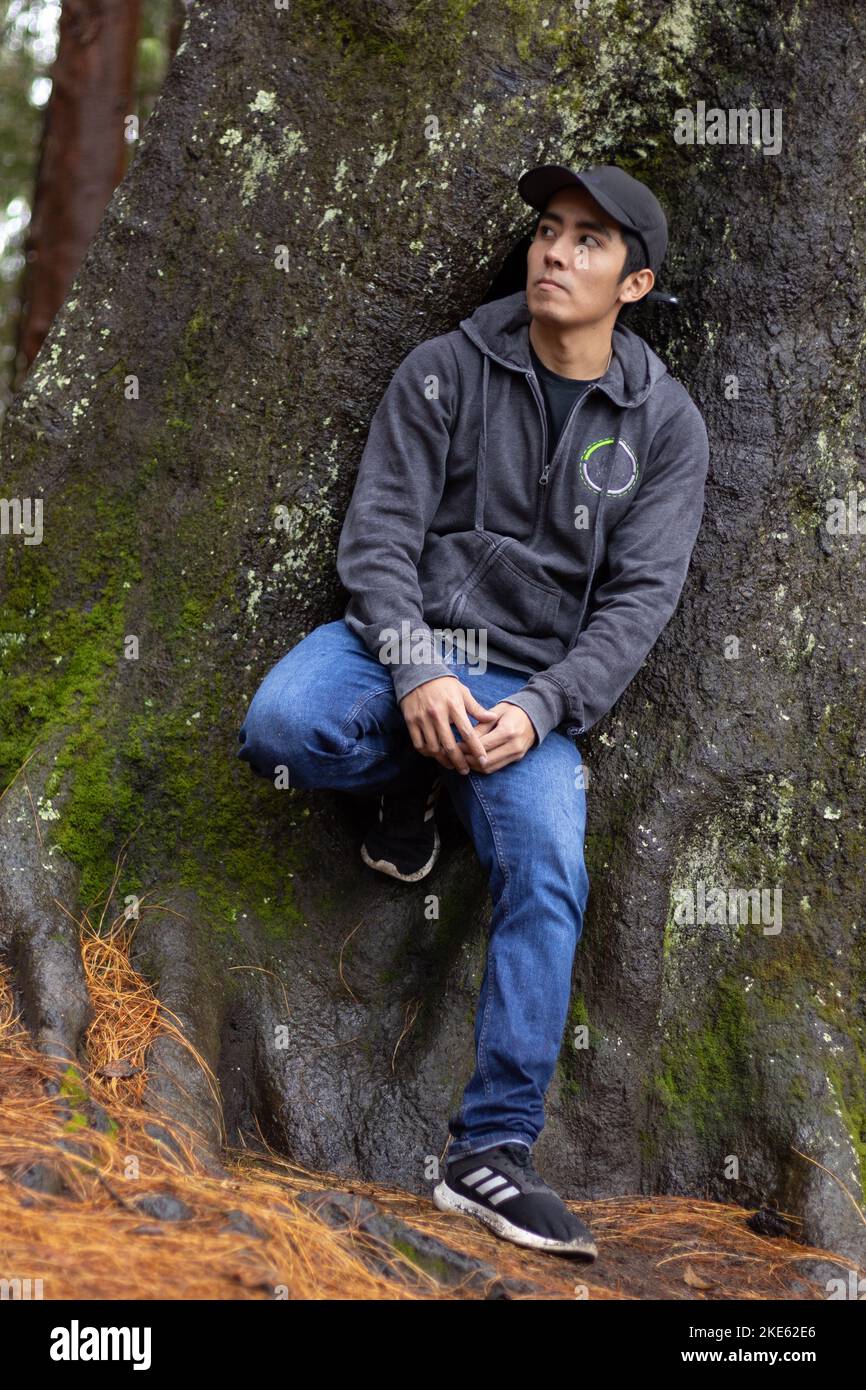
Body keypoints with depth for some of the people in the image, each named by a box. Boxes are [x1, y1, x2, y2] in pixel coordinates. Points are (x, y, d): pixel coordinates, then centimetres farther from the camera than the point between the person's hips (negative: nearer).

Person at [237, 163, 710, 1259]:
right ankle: (413, 779, 4)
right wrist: (418, 672, -23)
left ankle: (489, 1154, -11)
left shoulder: (664, 425, 3)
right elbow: (378, 534, -5)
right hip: (406, 637, 0)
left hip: (533, 682, 0)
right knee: (282, 727, -32)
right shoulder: (447, 369, 1)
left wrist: (540, 710, -19)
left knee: (549, 881, -21)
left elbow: (640, 596, -3)